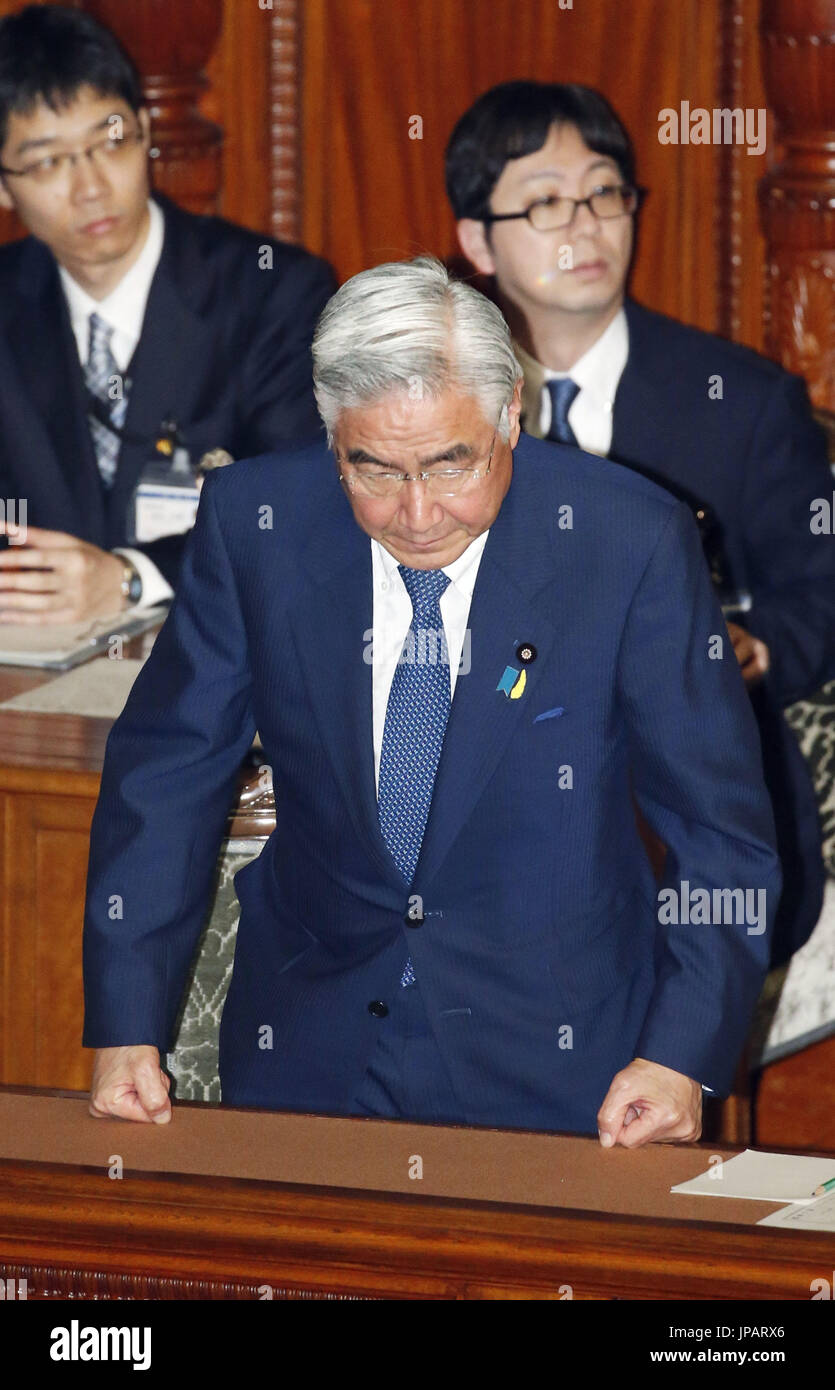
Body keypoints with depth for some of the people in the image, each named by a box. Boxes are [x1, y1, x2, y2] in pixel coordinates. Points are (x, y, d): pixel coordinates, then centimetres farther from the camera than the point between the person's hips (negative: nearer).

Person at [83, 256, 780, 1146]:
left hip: (553, 1068, -2)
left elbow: (721, 827, -7)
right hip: (306, 1059, 2)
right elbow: (165, 777, 2)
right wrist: (126, 1031, -5)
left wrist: (681, 1054, -19)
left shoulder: (630, 543, -12)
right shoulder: (253, 521, -6)